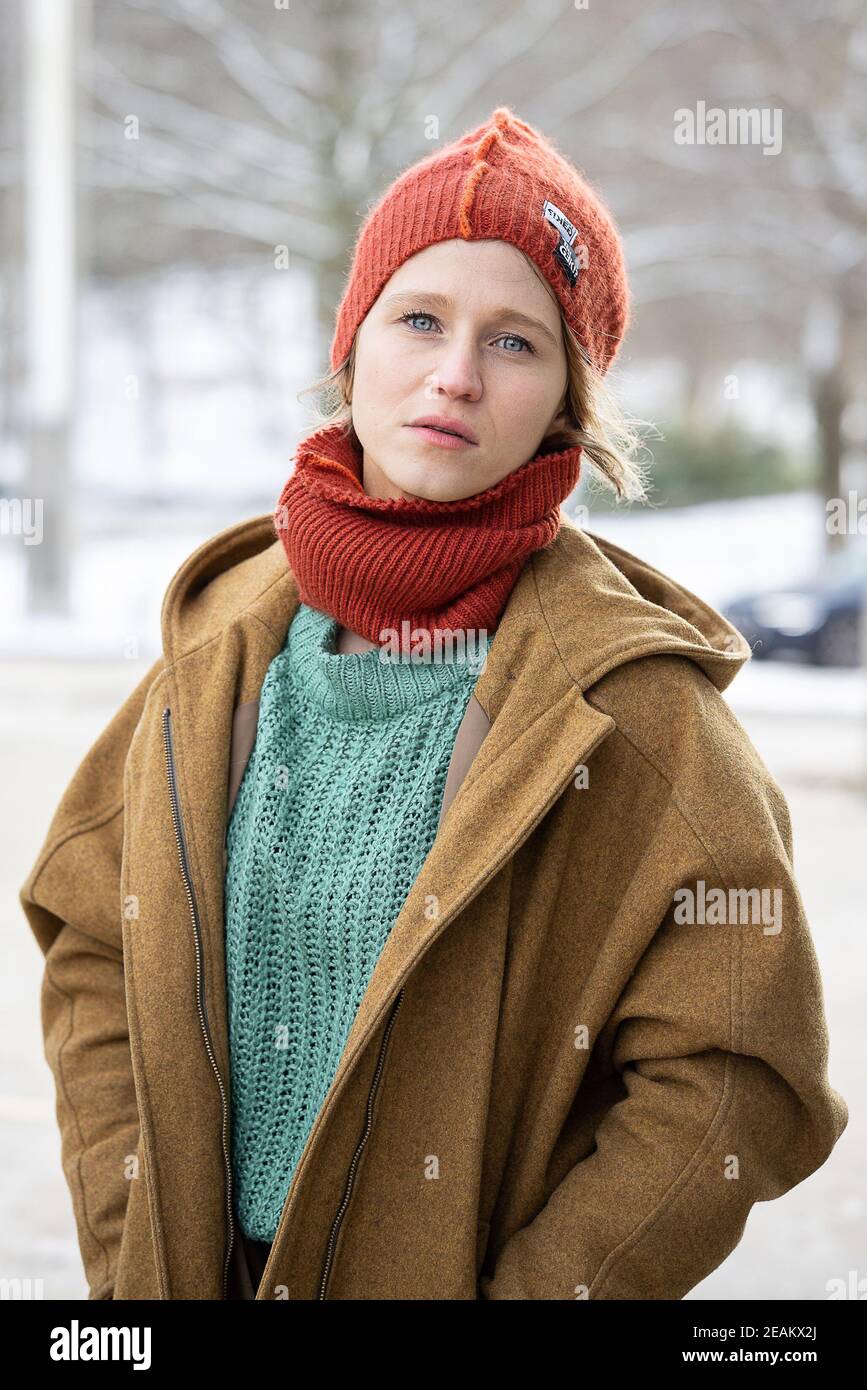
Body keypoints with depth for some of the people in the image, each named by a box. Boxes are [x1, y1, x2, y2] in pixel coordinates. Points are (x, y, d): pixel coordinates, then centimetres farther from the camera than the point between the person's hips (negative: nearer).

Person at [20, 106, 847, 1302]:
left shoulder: (629, 699, -15)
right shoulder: (227, 635, -2)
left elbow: (735, 1086, -16)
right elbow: (93, 943, 4)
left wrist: (526, 1294, -17)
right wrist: (139, 1263, -4)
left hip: (458, 1272, -3)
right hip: (198, 1271, 4)